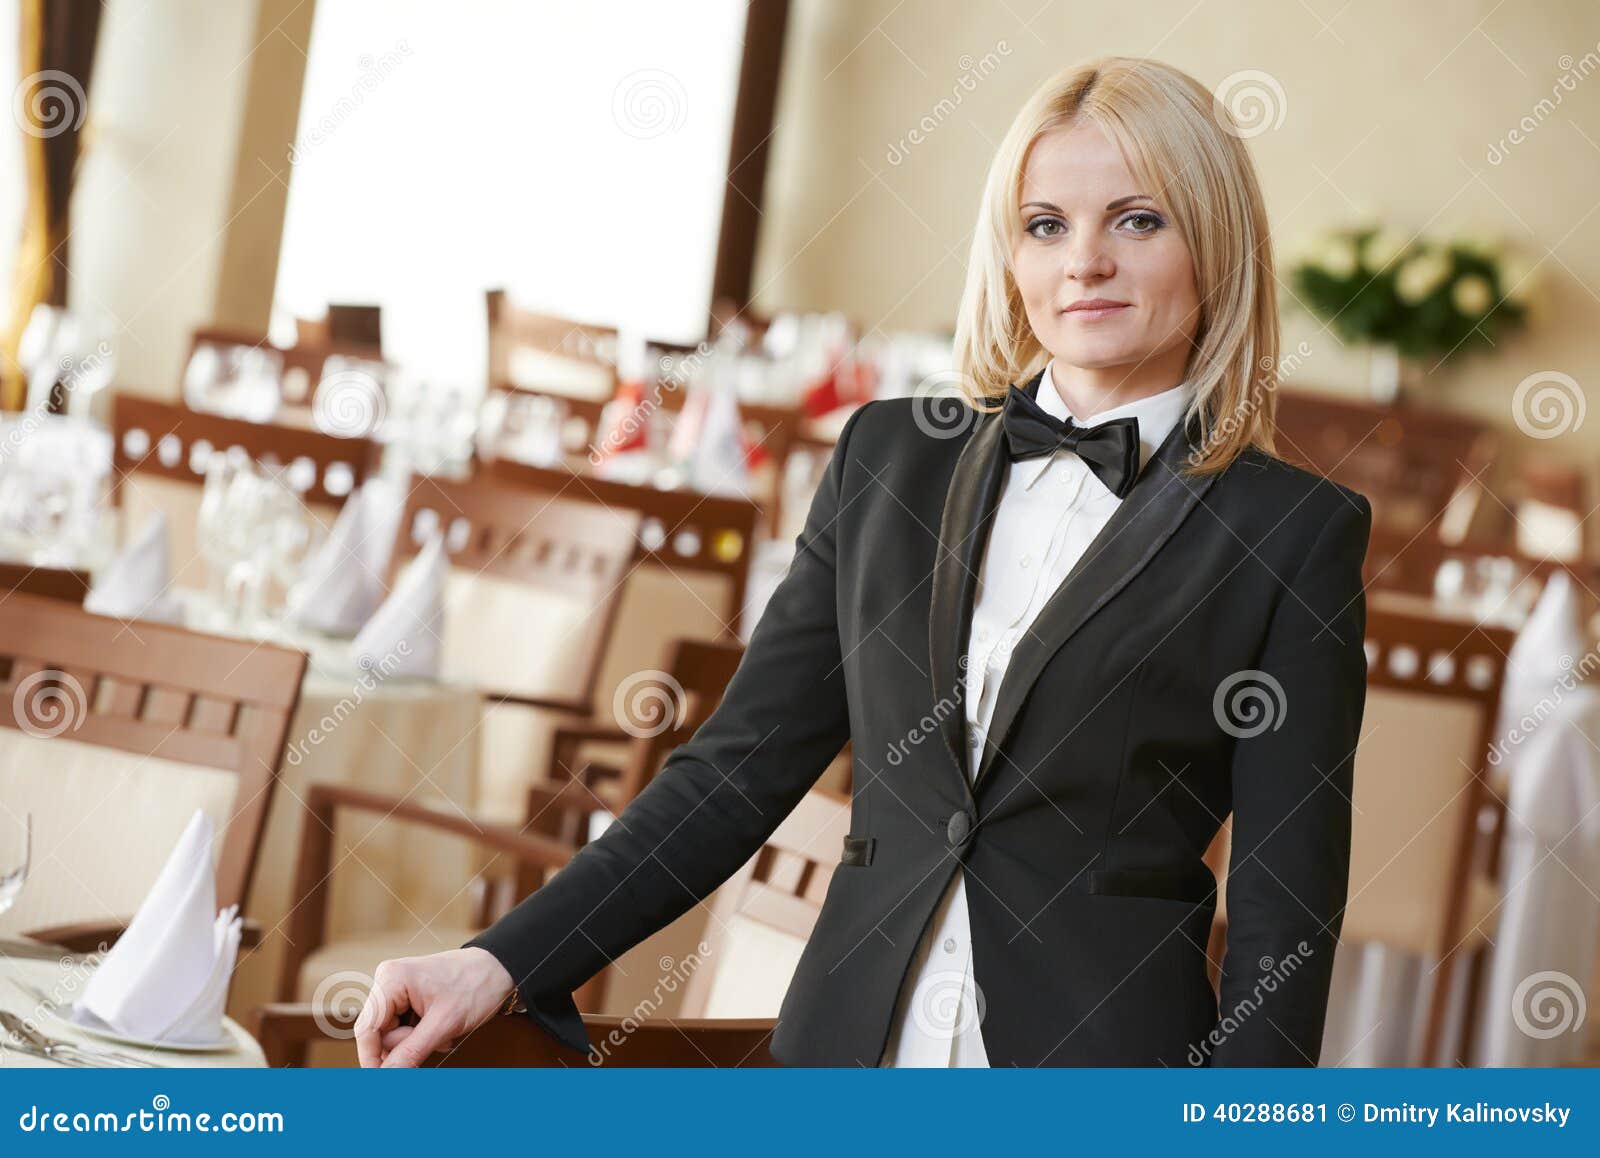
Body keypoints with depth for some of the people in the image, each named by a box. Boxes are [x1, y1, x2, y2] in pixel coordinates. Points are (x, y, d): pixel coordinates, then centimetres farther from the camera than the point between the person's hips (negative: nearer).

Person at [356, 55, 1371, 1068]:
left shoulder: (1297, 530, -4)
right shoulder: (889, 455, 6)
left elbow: (1284, 914, -5)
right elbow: (743, 765, 6)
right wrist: (505, 965, -4)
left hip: (1102, 1061, -3)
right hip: (849, 1044, 3)